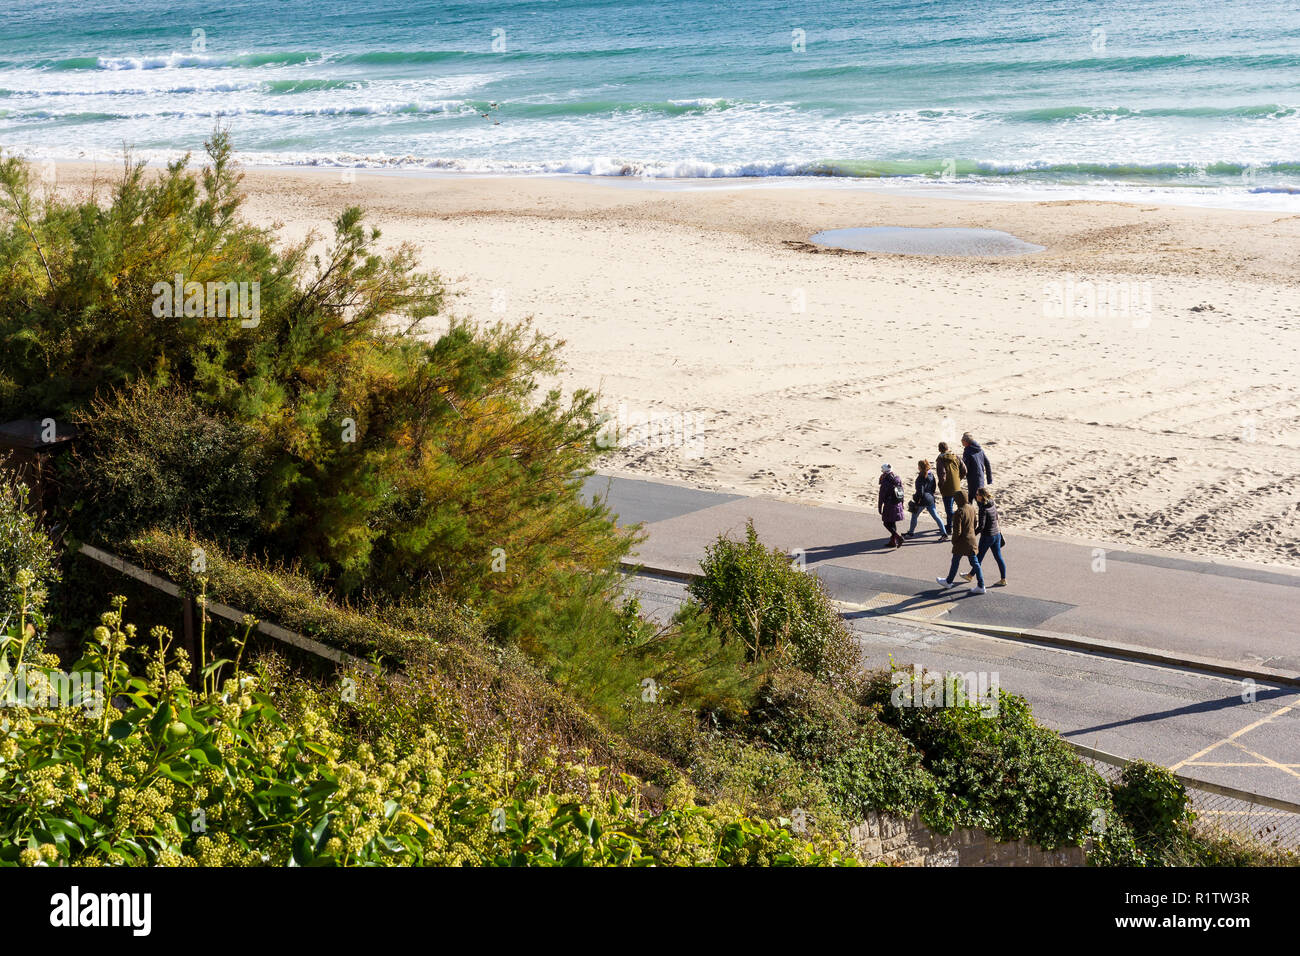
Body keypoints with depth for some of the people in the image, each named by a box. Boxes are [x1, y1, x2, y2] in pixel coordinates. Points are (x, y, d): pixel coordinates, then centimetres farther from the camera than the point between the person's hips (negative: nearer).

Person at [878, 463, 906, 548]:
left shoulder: (885, 482, -16)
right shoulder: (898, 479, 4)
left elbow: (881, 496, -13)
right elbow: (902, 492, 11)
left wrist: (879, 507, -4)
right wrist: (901, 504, 20)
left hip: (889, 505, -7)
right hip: (898, 505, 7)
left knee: (887, 523, 1)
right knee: (893, 523, 17)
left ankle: (898, 537, -15)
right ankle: (893, 541, 20)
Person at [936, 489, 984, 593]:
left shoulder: (959, 512, -26)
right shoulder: (972, 508, -3)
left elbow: (957, 531, -24)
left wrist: (954, 541, -6)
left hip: (961, 542, -6)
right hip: (972, 539, 6)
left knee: (955, 562, 14)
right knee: (974, 562, 11)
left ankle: (949, 581, 33)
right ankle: (980, 586, 11)